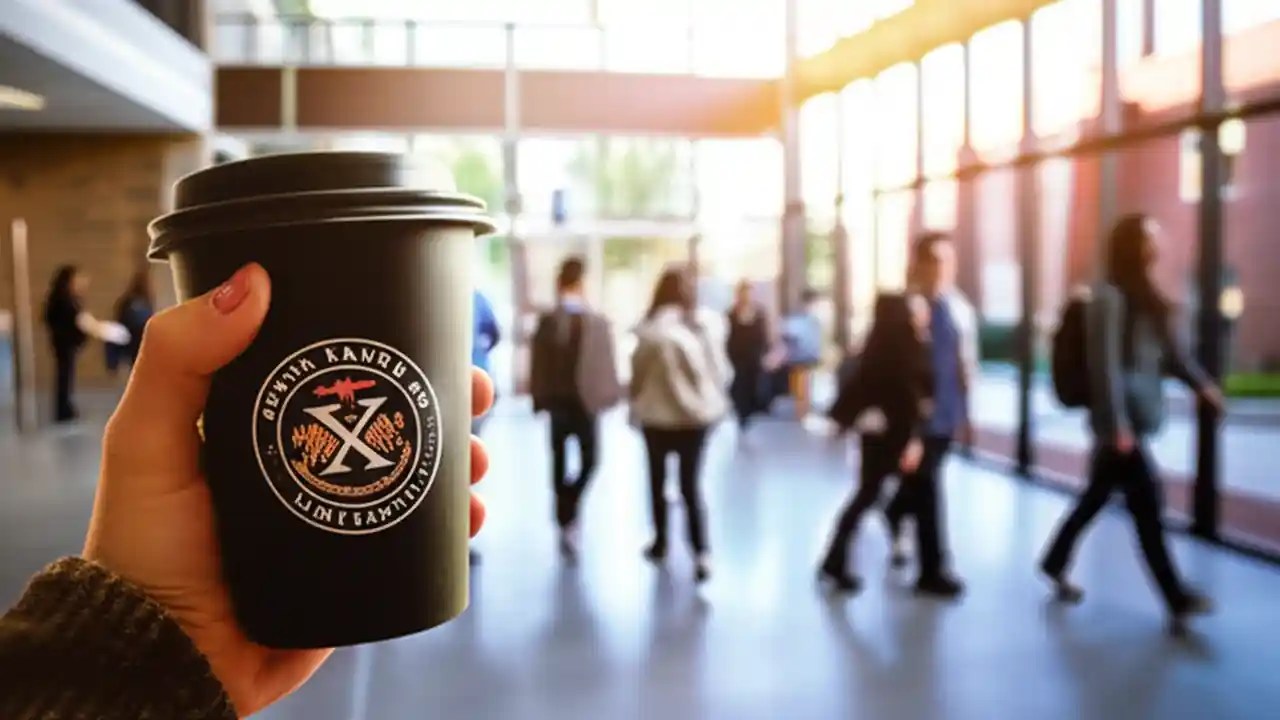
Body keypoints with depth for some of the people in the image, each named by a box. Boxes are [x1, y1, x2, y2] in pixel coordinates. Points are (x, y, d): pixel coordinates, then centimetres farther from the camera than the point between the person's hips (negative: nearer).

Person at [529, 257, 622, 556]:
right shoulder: (597, 322, -13)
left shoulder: (546, 322, -6)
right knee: (588, 460, 12)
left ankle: (565, 521, 22)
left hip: (556, 401, 2)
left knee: (559, 463, 15)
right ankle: (569, 515, -8)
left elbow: (537, 366, -2)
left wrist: (539, 399, 7)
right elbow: (606, 365, -9)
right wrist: (610, 395, 4)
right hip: (584, 401, -2)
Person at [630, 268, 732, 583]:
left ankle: (660, 543, 31)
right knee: (691, 486, 8)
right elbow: (721, 371, 1)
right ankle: (702, 553, -7)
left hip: (659, 416, -3)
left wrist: (635, 407, 9)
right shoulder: (706, 326, -5)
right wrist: (714, 401, 17)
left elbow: (639, 374, -7)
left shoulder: (651, 330, -16)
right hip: (698, 414, 3)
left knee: (658, 481, 19)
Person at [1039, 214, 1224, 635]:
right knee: (1147, 505, -5)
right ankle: (1178, 600, 1)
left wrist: (1201, 384, 1)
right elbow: (1105, 365, -18)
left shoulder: (1145, 297, 13)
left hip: (1137, 417, 9)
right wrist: (1117, 425, -19)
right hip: (1121, 420, -9)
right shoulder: (1110, 297, -14)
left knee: (1096, 496, 16)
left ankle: (1056, 564, 30)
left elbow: (1169, 349, 15)